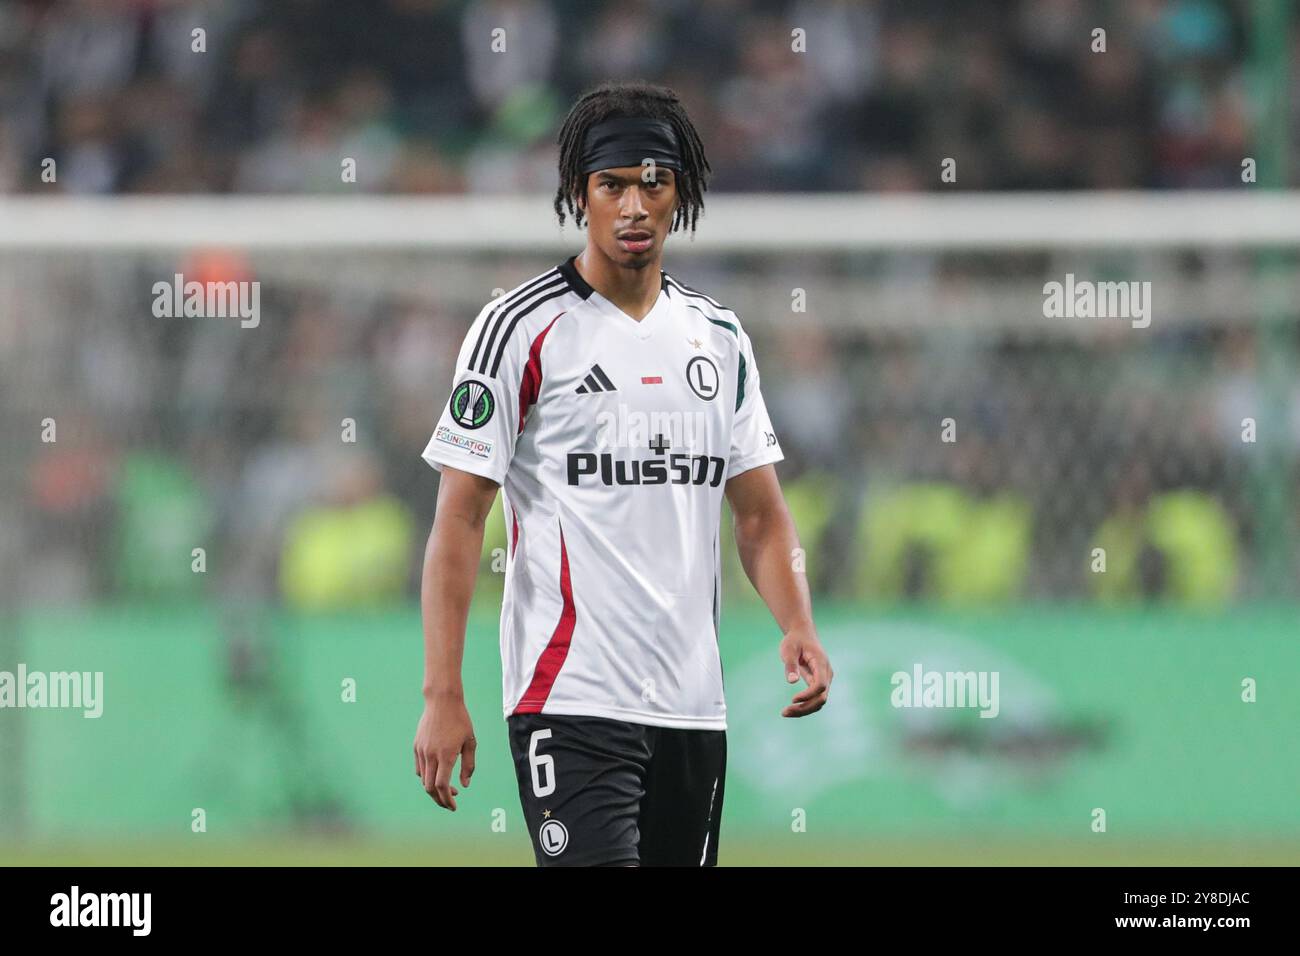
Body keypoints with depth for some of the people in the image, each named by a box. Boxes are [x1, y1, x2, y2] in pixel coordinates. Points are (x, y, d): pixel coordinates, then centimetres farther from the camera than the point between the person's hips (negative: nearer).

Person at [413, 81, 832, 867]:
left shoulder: (719, 337, 13)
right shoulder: (523, 328, -4)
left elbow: (760, 513, 16)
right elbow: (458, 520, -6)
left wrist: (798, 626, -4)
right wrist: (443, 695, -13)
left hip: (693, 707, 6)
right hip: (569, 702, -6)